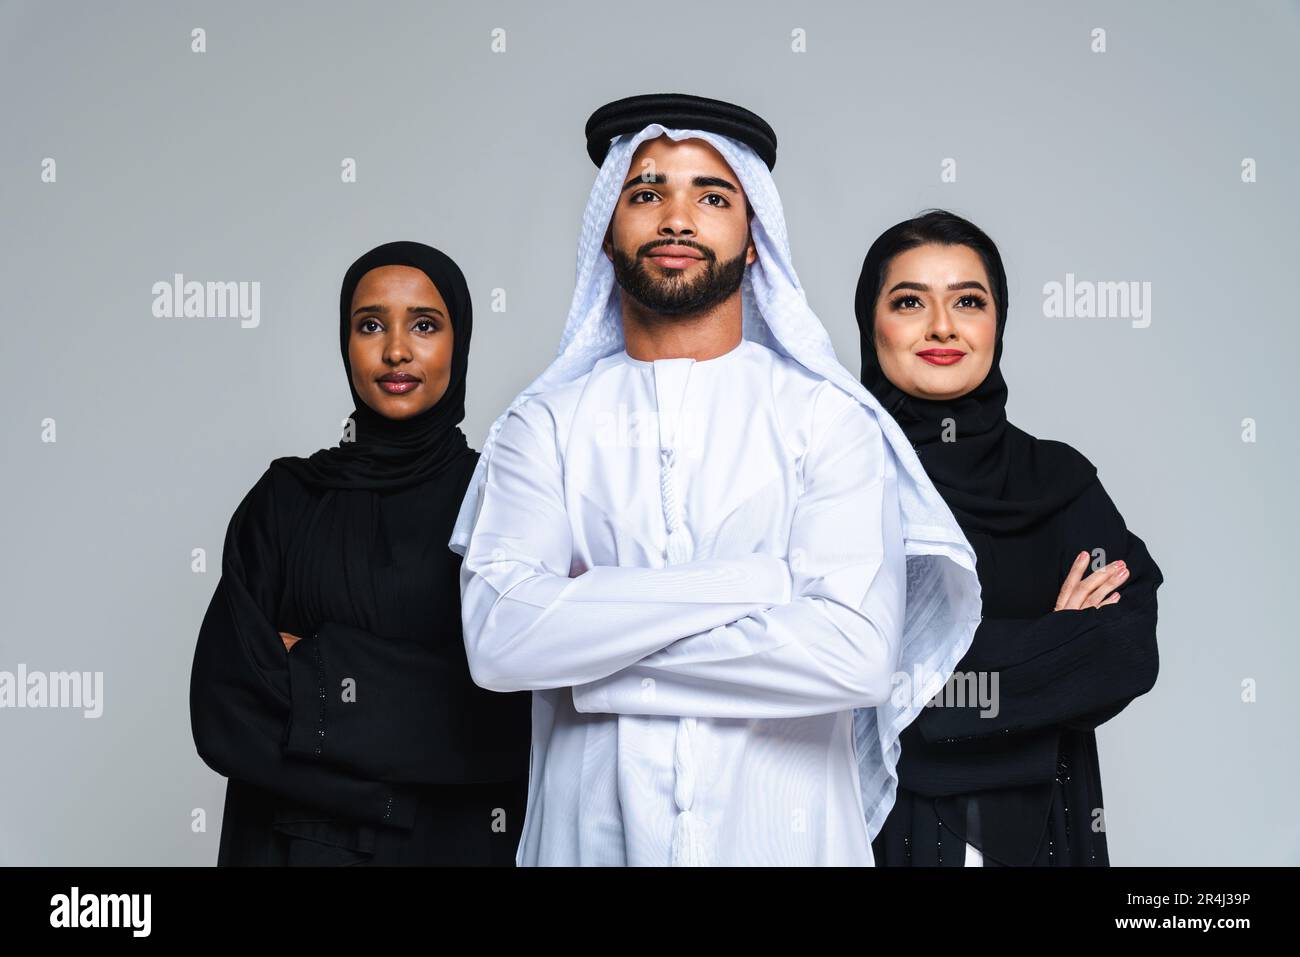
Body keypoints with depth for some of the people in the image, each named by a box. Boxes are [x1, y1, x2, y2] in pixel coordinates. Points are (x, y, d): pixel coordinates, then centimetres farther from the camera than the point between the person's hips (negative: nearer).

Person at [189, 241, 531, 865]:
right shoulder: (286, 499, 0)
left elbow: (512, 710, -16)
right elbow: (226, 708, -9)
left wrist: (313, 667, -14)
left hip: (462, 837, -1)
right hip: (304, 837, 1)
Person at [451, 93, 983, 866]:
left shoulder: (828, 418, -5)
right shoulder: (545, 425, 0)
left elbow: (857, 655, -17)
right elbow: (497, 638, -15)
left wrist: (591, 652, -12)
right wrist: (761, 581, -18)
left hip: (782, 831, -1)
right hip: (588, 830, 1)